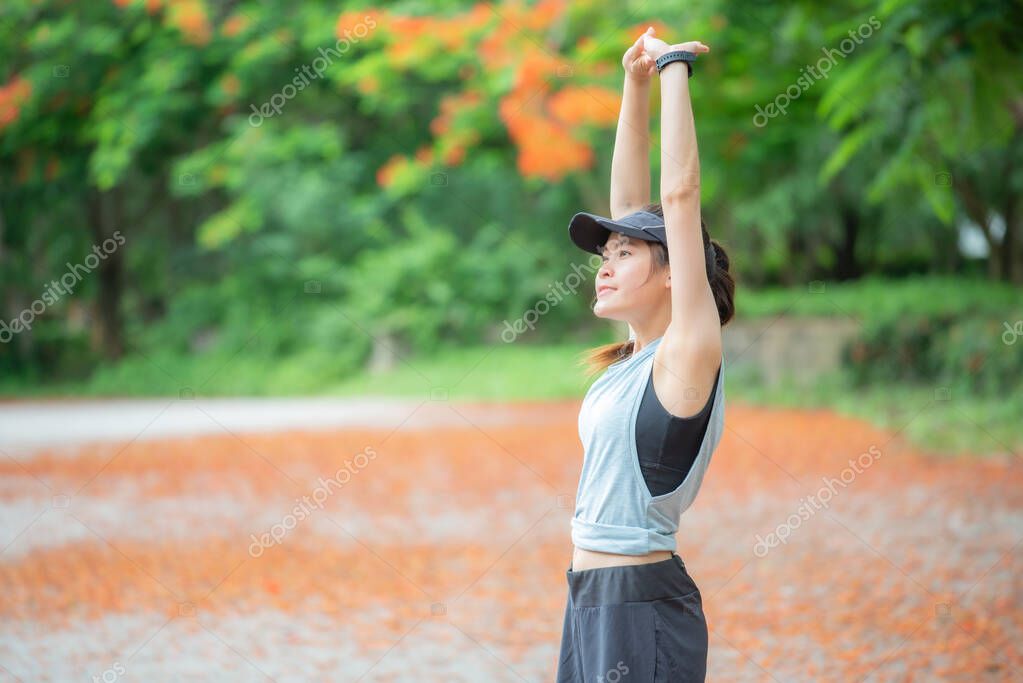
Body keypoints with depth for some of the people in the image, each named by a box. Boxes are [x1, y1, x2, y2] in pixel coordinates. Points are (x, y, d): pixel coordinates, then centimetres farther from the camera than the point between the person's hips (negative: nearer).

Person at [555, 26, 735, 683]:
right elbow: (631, 204, 15)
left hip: (644, 609, -8)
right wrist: (635, 85, 13)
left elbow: (680, 195, -15)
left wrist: (674, 69, -9)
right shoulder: (636, 357, 10)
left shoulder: (687, 353, -10)